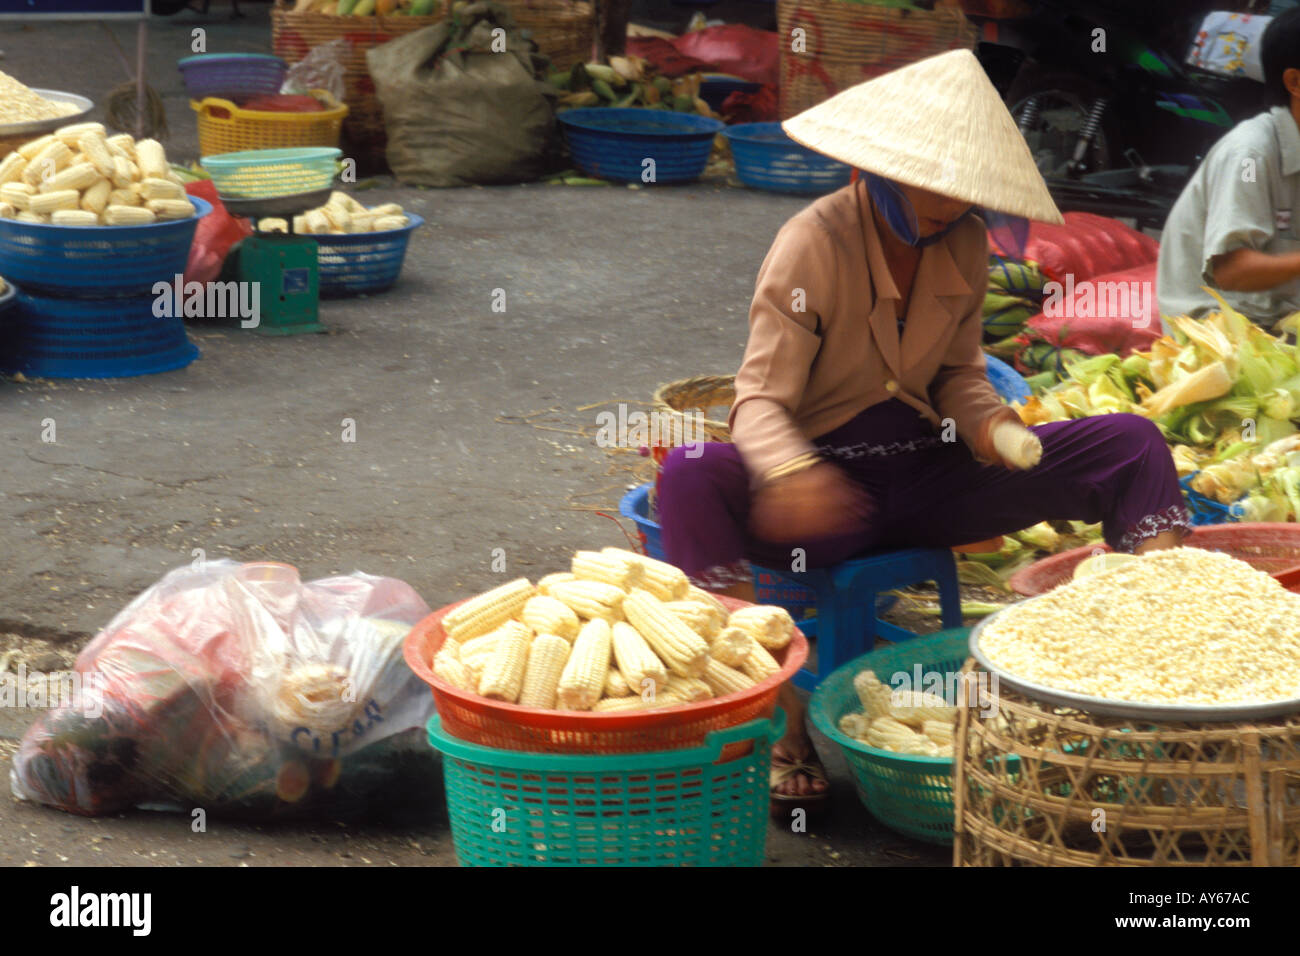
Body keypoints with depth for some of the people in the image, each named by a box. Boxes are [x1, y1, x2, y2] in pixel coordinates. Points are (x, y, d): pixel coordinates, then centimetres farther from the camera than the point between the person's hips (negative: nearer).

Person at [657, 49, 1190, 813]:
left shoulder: (964, 245, 4)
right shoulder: (814, 245, -13)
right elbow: (761, 400, -18)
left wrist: (986, 421, -10)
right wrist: (791, 473, -41)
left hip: (927, 476, 5)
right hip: (830, 485, -5)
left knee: (1131, 443, -11)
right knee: (691, 474, -38)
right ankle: (781, 727, -40)